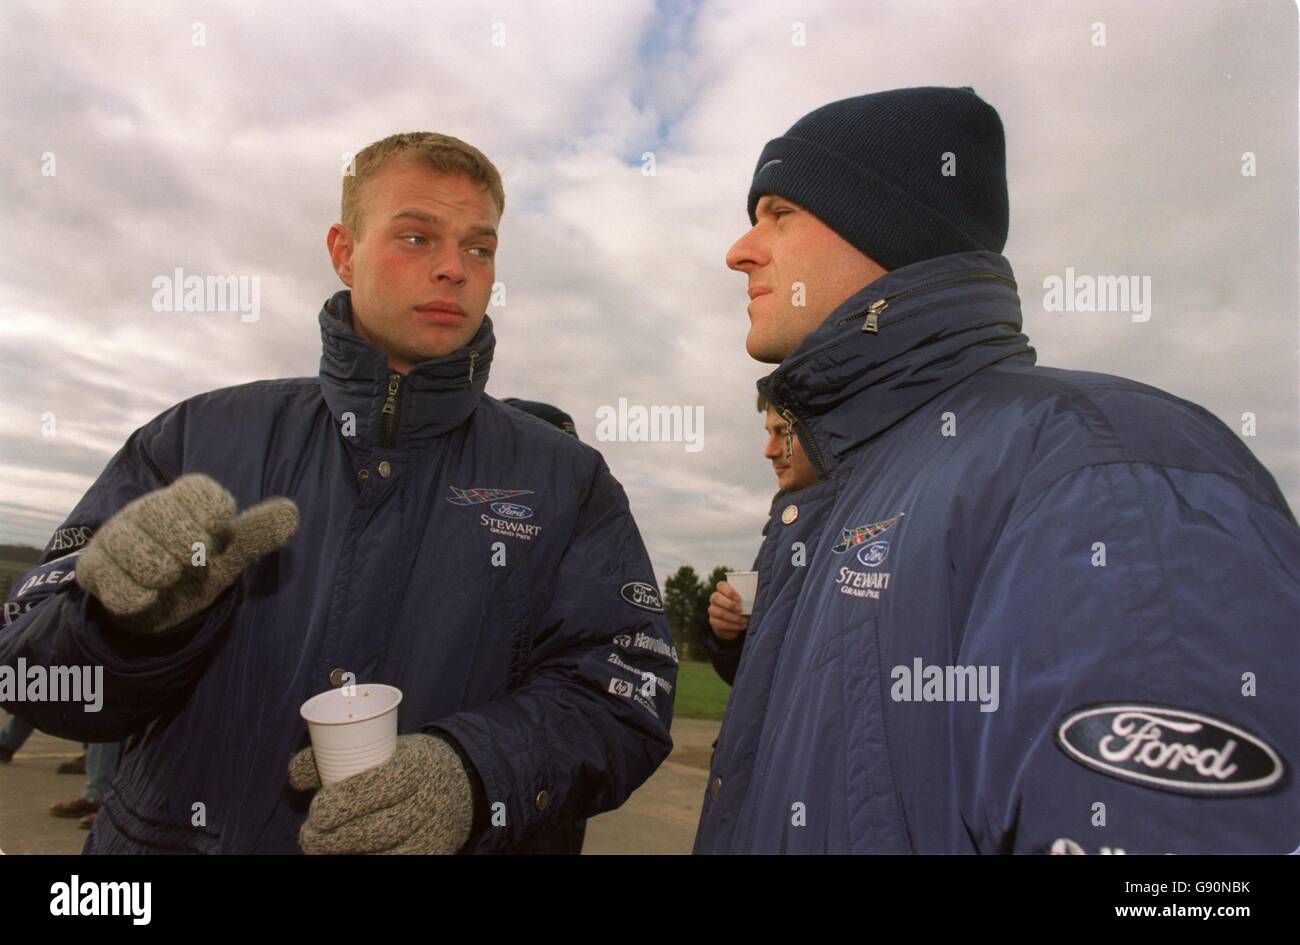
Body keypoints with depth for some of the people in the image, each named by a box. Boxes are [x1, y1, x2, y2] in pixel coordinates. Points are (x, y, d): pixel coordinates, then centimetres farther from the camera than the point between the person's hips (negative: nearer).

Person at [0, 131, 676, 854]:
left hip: (477, 836, -1)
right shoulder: (203, 438, -2)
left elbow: (626, 691, -11)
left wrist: (475, 771, -29)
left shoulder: (568, 482, -5)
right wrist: (134, 618, -24)